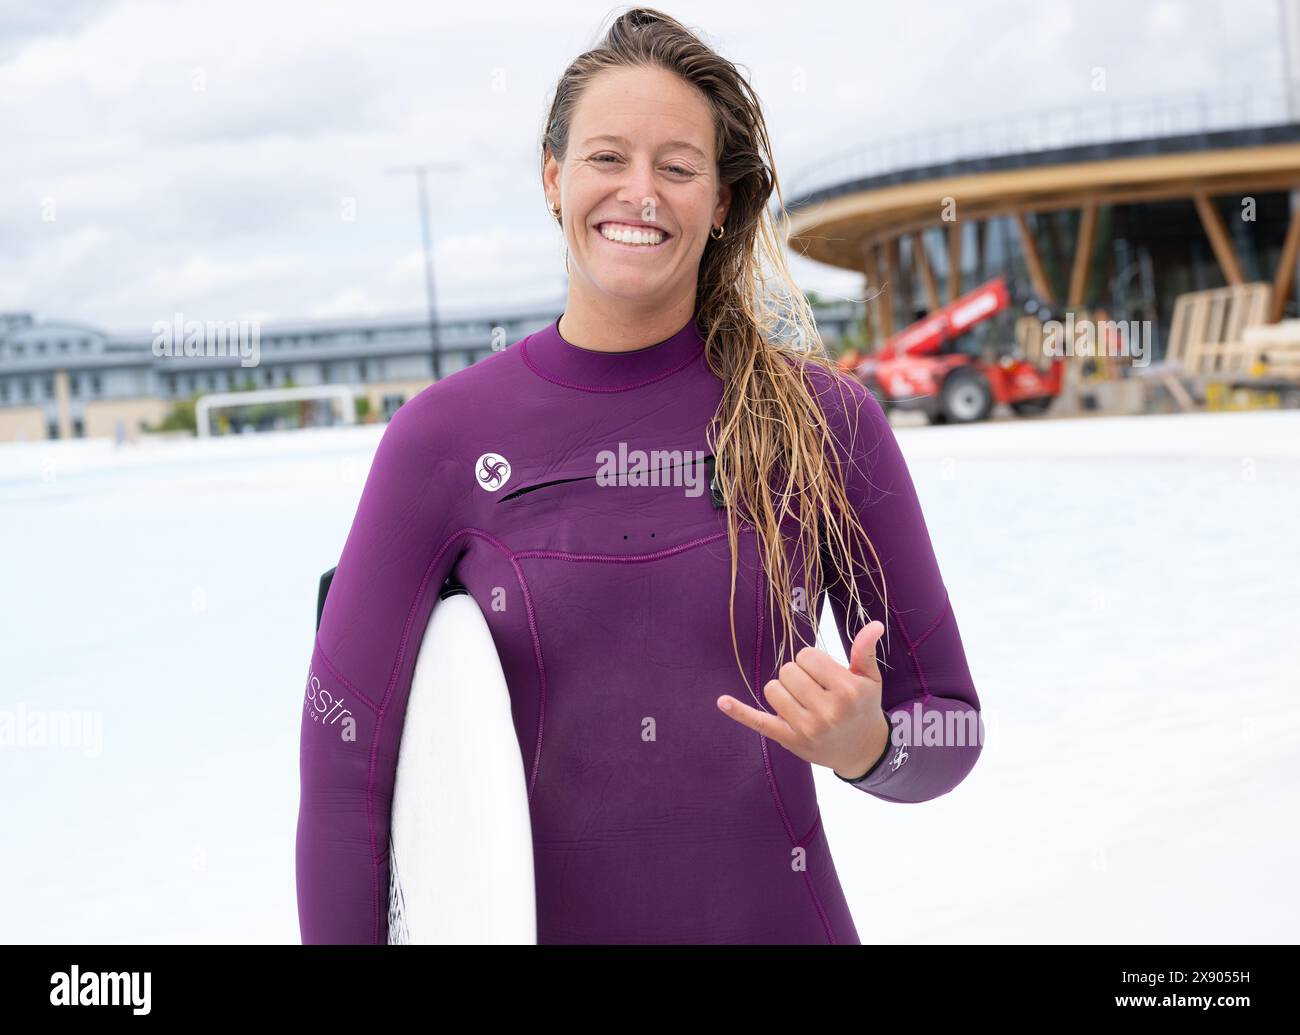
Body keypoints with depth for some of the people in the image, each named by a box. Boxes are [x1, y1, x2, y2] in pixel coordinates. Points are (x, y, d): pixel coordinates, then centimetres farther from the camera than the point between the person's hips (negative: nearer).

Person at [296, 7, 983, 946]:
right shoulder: (445, 435, -9)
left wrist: (863, 743, -21)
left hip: (783, 914, 1)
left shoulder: (825, 420, -7)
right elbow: (347, 753, -7)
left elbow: (950, 726, -2)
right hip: (540, 914, 0)